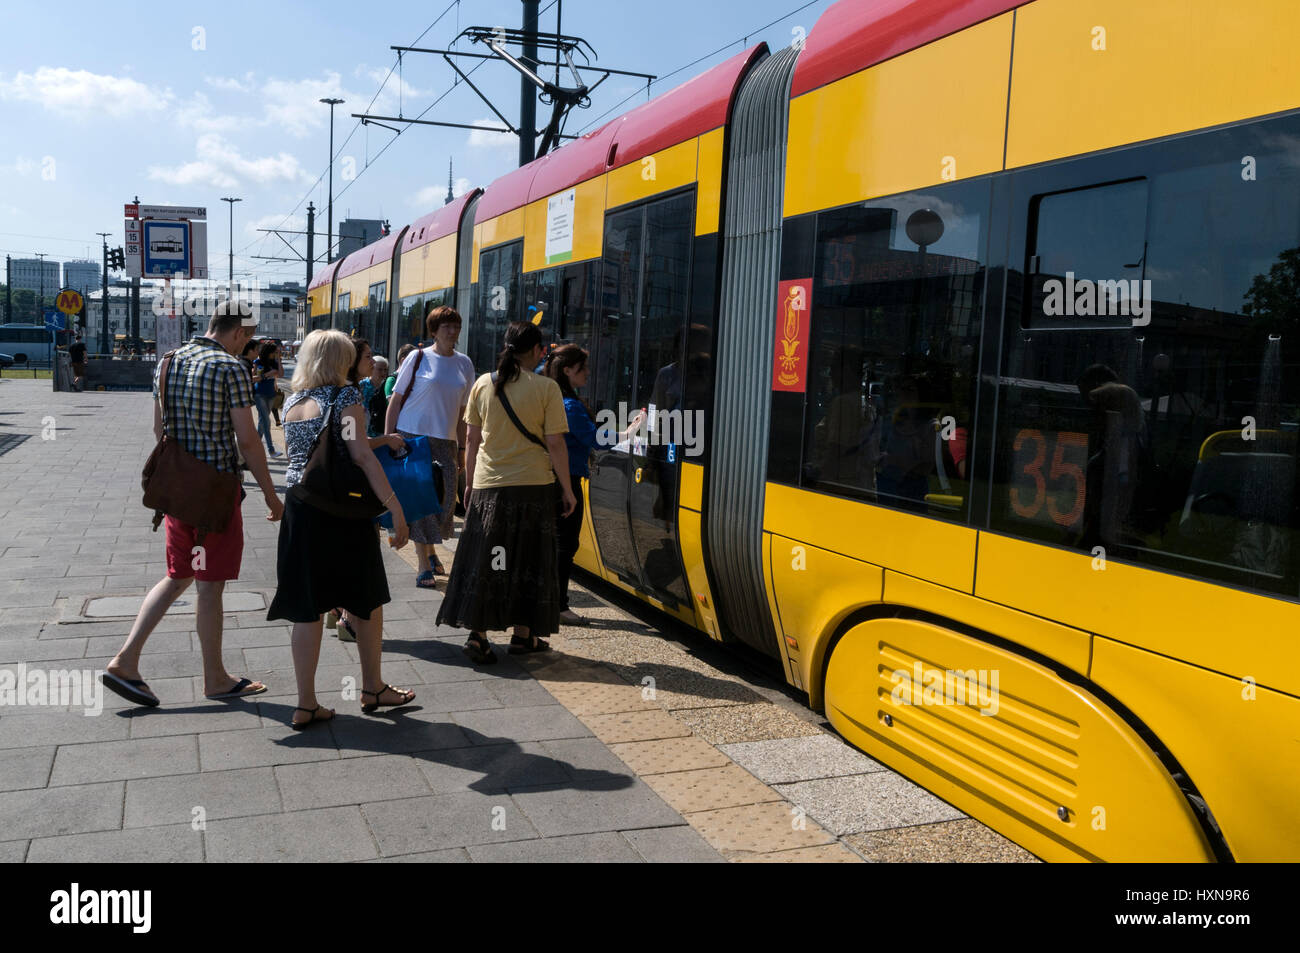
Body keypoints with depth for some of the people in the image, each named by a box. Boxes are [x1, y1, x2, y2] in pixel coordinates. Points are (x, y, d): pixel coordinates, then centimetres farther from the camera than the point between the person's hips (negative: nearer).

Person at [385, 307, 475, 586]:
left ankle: (430, 549, 27)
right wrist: (388, 438, -7)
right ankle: (424, 564, 5)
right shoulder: (418, 358, -3)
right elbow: (396, 399, -1)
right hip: (412, 436, -3)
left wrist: (461, 448, 10)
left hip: (445, 440, 4)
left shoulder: (465, 364, 8)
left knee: (445, 497, 2)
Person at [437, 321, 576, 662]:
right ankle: (523, 634, 17)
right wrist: (567, 490, 1)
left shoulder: (483, 384, 3)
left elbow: (472, 439, 7)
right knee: (527, 561, 10)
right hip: (533, 485, -2)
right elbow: (555, 445, -7)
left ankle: (478, 635, 6)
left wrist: (470, 482, 18)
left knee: (483, 560, 9)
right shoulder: (546, 388, -6)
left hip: (488, 485, 2)